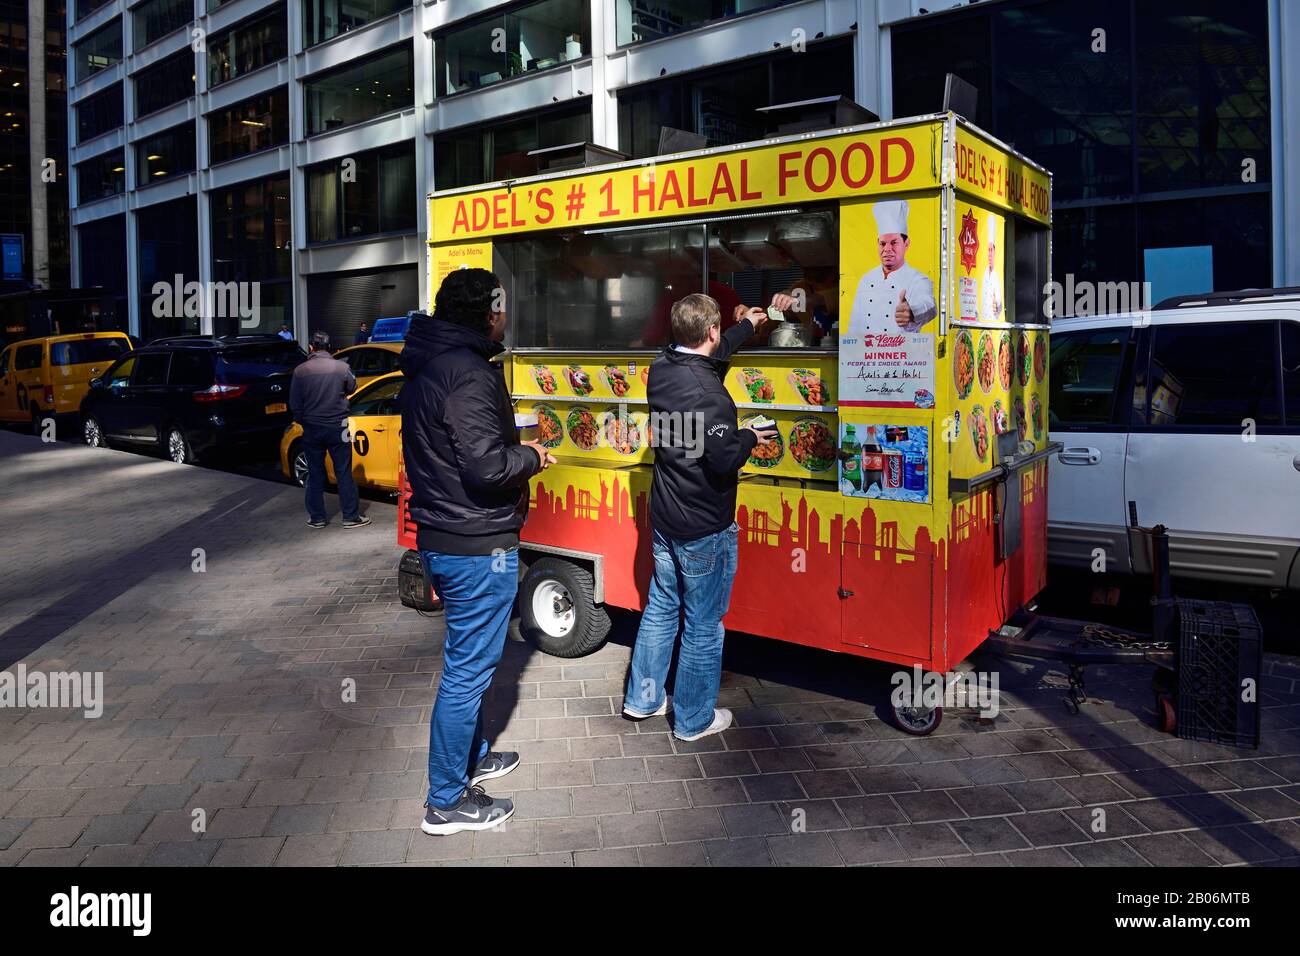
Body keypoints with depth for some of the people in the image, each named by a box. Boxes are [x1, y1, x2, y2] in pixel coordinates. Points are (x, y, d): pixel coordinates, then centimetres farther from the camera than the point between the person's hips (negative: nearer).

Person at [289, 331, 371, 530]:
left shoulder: (300, 371, -8)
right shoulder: (342, 367, -9)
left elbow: (294, 404, -2)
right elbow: (352, 388, 10)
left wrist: (302, 421, 14)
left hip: (312, 429, 1)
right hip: (337, 428, -1)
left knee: (315, 474, 11)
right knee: (344, 473, 6)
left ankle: (316, 517, 16)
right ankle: (351, 516, 9)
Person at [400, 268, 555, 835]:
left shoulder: (426, 369, 11)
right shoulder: (469, 376, -21)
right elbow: (485, 467, -27)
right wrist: (531, 457, -10)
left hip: (439, 538, 10)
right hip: (477, 546, -10)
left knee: (468, 659, 24)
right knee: (467, 670, 1)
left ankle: (473, 757, 41)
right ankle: (447, 802, 14)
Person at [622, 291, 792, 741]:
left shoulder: (662, 369, 0)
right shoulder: (707, 392, -26)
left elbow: (711, 353, 19)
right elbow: (724, 460, -27)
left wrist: (749, 324, 30)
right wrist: (751, 438, -7)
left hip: (664, 519, 8)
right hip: (705, 529, -8)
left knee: (661, 607, 21)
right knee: (703, 624, 7)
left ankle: (642, 697, 34)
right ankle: (693, 720, 21)